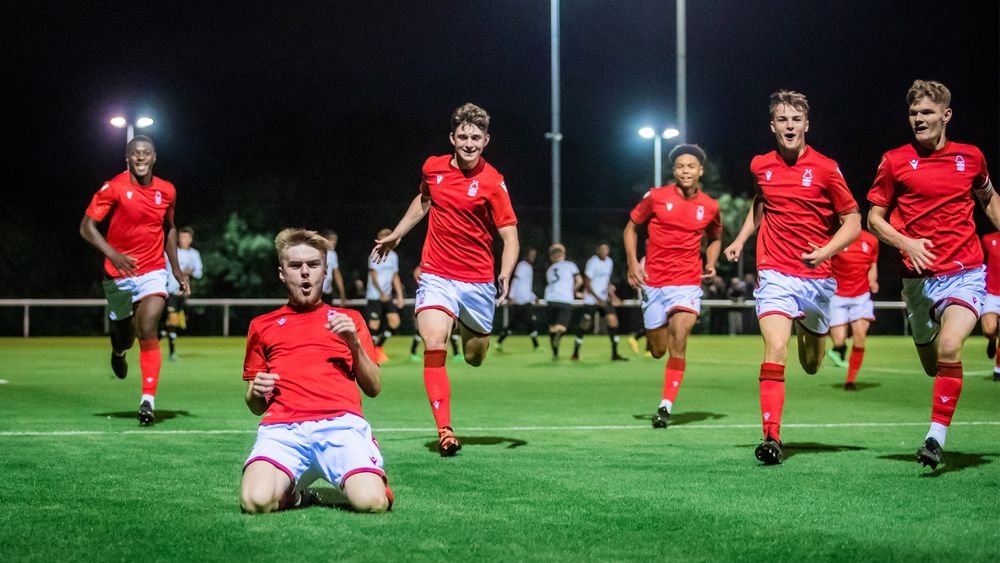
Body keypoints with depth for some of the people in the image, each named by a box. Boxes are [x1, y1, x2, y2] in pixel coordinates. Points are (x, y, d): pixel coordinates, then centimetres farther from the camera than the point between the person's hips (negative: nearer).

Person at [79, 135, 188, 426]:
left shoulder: (167, 191, 2)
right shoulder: (114, 188, -10)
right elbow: (87, 226, -12)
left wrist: (177, 269, 15)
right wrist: (112, 254, -26)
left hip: (153, 272, 1)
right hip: (119, 273, -1)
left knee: (147, 331, -18)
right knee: (124, 336, 12)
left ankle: (148, 400, -17)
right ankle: (118, 350, 51)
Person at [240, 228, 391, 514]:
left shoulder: (349, 319, 24)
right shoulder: (262, 326, 26)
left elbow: (374, 389, 17)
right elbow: (255, 407, 27)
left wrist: (354, 343, 2)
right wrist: (256, 392, 3)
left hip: (341, 423, -1)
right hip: (282, 428, 1)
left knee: (372, 501, -29)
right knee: (256, 501, -30)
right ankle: (293, 489, 5)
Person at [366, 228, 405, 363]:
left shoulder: (393, 256, 12)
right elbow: (374, 276, -15)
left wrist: (400, 296, 13)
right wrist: (381, 293, -27)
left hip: (388, 296, 6)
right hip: (374, 296, -6)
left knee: (394, 321, -5)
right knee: (374, 325, -7)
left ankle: (379, 347, 13)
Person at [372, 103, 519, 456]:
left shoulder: (492, 182, -10)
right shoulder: (433, 167, 1)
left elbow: (510, 236, -10)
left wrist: (505, 275, -26)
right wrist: (396, 235, 29)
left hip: (477, 280, -1)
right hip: (437, 275, 1)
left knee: (474, 358, 13)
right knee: (434, 345, -21)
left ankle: (470, 328, 52)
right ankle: (445, 432, -22)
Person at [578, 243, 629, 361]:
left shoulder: (609, 262, 8)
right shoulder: (592, 262, -14)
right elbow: (587, 284, -15)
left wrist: (609, 289, 4)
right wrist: (598, 299, -18)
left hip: (604, 298, 6)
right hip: (591, 299, -6)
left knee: (613, 320, -9)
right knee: (585, 325, -1)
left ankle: (614, 354, -8)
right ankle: (576, 351, 20)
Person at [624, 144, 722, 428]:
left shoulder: (709, 207, 3)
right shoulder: (656, 196, -2)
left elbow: (715, 238, 22)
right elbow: (632, 226, 9)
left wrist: (711, 263, 3)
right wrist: (633, 263, -2)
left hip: (687, 282, 0)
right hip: (652, 282, 1)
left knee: (678, 340, -20)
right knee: (658, 351, 6)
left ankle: (666, 406, -14)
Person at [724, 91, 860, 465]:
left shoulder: (825, 168, -7)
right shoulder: (761, 166, 3)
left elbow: (853, 222, -3)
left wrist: (825, 252, -20)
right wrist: (740, 241, 18)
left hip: (817, 277, 0)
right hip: (776, 275, 0)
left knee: (811, 365, 17)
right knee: (775, 350, -20)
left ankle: (808, 329, 55)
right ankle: (771, 438, -22)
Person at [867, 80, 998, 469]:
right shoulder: (895, 161, 0)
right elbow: (874, 218, 5)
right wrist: (906, 243, -12)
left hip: (965, 273, -1)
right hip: (919, 277, 1)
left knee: (949, 348, -23)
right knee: (932, 364, 10)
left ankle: (937, 436, -16)